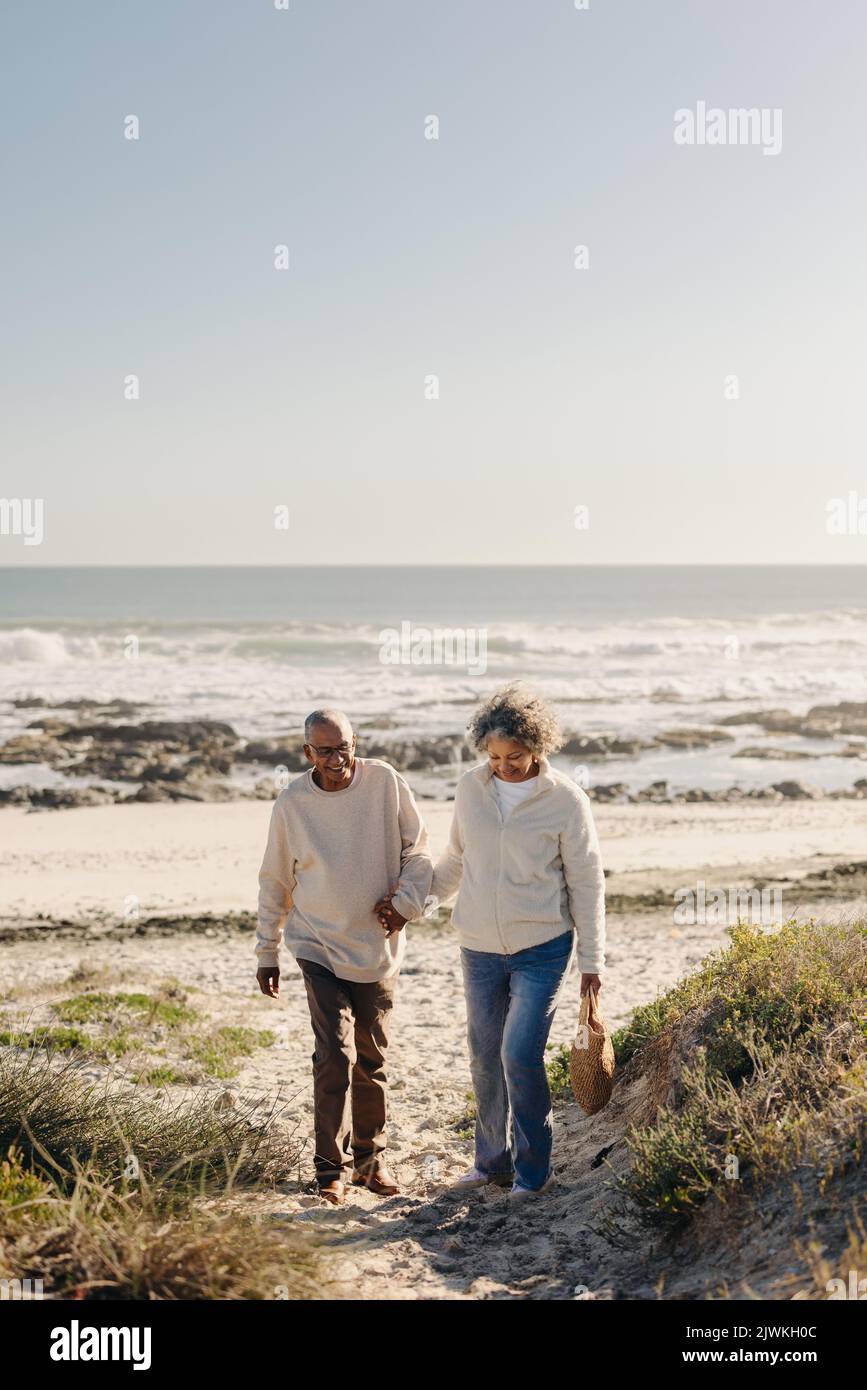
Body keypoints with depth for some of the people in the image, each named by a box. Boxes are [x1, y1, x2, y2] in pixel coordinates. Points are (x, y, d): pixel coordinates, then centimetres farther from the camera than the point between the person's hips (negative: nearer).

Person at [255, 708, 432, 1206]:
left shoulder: (386, 782, -7)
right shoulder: (292, 803, -7)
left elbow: (418, 848, 4)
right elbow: (275, 882, 4)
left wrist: (407, 900, -11)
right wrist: (267, 952, 6)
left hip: (379, 946, 2)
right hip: (320, 947, -1)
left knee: (373, 1059, 11)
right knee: (336, 1056, -11)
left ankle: (371, 1159, 25)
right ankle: (331, 1169, -1)